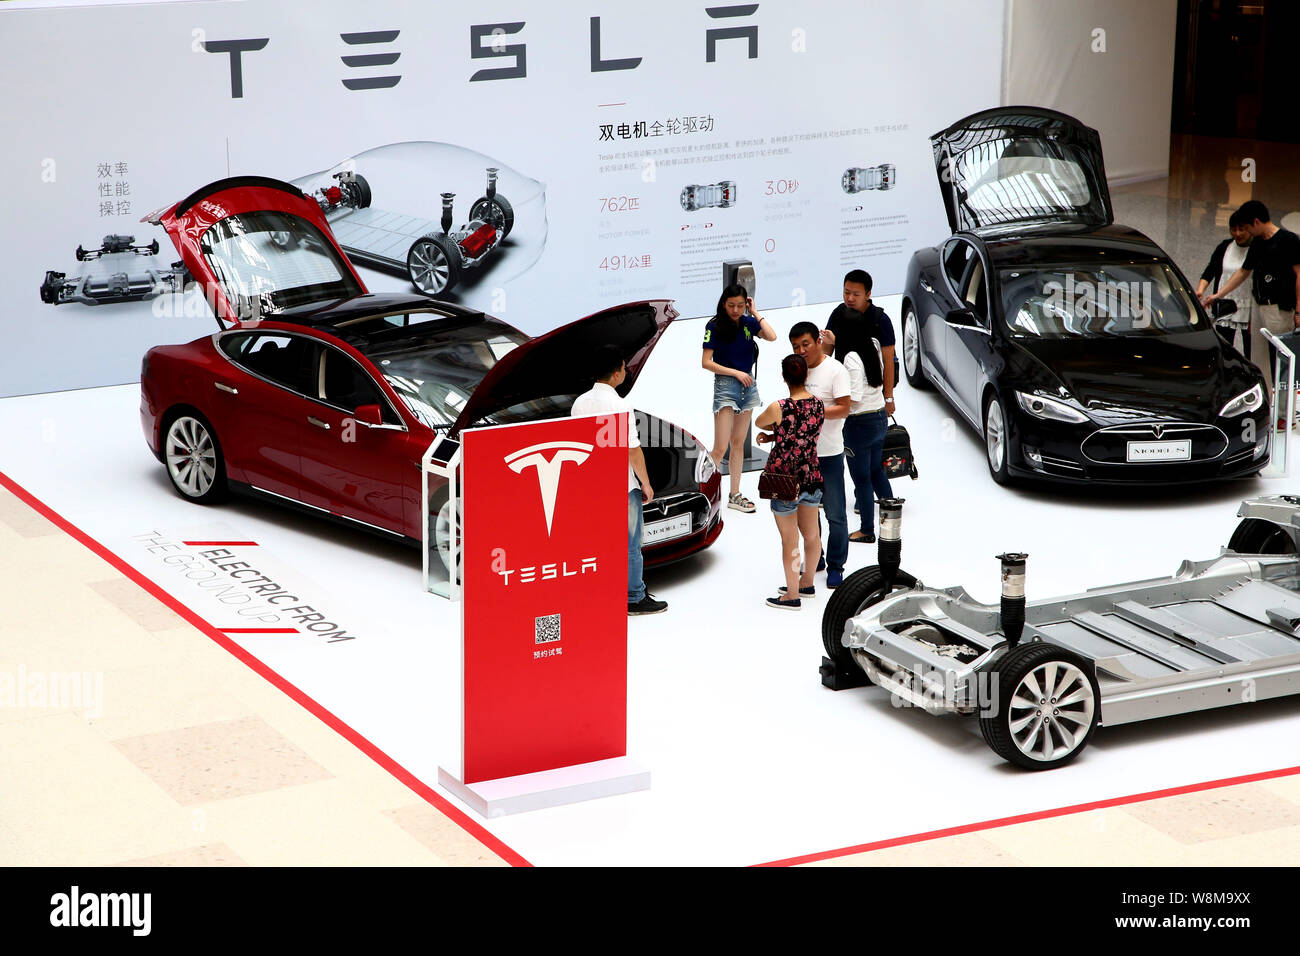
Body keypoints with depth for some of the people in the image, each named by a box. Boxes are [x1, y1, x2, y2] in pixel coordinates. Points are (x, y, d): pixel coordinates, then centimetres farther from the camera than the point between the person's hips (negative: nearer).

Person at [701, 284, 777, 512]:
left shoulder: (748, 322, 3)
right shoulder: (714, 326, -9)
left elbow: (771, 336, -14)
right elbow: (706, 362, -11)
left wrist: (755, 313, -8)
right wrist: (736, 373, -13)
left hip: (747, 385, 5)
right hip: (725, 385, -5)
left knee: (738, 443, 12)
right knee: (720, 448, -10)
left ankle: (735, 495, 20)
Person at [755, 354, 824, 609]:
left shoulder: (779, 408, -21)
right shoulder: (819, 404, -4)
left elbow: (759, 422, -1)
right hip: (812, 475, 6)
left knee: (790, 540, 6)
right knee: (811, 534, 20)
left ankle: (792, 595, 17)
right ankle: (807, 583, 37)